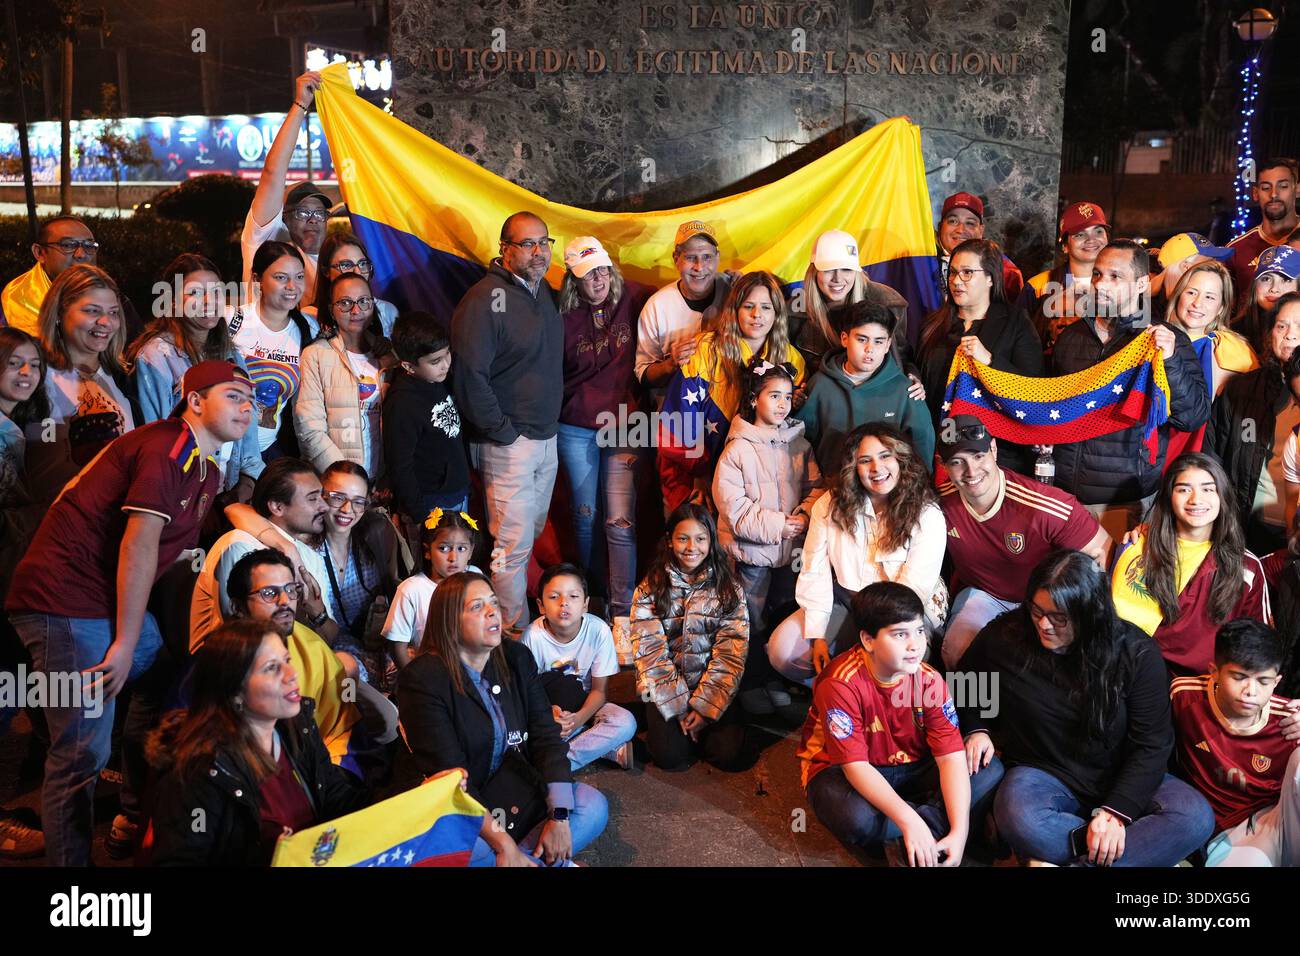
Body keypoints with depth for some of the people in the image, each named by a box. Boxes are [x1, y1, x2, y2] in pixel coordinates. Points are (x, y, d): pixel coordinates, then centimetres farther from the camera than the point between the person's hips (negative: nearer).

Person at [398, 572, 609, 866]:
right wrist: (503, 844, -26)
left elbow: (546, 735, -5)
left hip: (522, 793, 5)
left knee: (593, 805, -14)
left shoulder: (517, 658, 1)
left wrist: (559, 817, -18)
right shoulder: (423, 678, -16)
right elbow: (448, 773, -21)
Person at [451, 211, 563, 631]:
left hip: (547, 437, 8)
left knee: (532, 533, 17)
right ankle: (516, 635, 5)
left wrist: (552, 422, 13)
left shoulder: (546, 293, 11)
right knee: (514, 543, -5)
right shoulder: (485, 299, -15)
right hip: (509, 443, -8)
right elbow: (469, 374, -21)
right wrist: (501, 432, -17)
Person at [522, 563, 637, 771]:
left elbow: (599, 690, -9)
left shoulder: (598, 631, -18)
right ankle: (609, 749, -18)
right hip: (545, 705, -1)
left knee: (626, 723, -25)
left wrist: (579, 718, -28)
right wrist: (549, 713, -32)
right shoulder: (533, 636, -20)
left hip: (585, 704, 2)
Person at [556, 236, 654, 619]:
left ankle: (623, 609, 4)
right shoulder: (563, 315, -2)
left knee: (620, 521, -7)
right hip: (576, 428, 2)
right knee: (585, 516, 12)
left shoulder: (635, 299, -3)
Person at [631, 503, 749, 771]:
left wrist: (705, 706, -15)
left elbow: (731, 653, -7)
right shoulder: (649, 590, -3)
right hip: (666, 689, 0)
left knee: (727, 754, -17)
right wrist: (679, 707, -14)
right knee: (671, 756, -19)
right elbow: (650, 653, -7)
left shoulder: (729, 589, -1)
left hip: (713, 689, 1)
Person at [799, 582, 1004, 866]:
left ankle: (905, 845, -21)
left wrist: (959, 832, -28)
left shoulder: (929, 679, -14)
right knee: (856, 819, -39)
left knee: (990, 772, -13)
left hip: (910, 767, 5)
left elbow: (951, 756, -17)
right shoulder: (841, 684, -27)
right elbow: (856, 765, -28)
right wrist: (910, 821, -38)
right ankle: (934, 825, -9)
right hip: (841, 769, -5)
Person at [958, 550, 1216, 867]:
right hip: (1043, 775, -1)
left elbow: (1151, 744, -11)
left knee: (1196, 818, -28)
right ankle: (1151, 850, -23)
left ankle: (1057, 855, -28)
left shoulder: (1135, 652, -11)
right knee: (1020, 821, -37)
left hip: (1121, 780, 1)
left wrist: (1116, 811, -22)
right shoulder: (1003, 637, -9)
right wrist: (976, 729, -4)